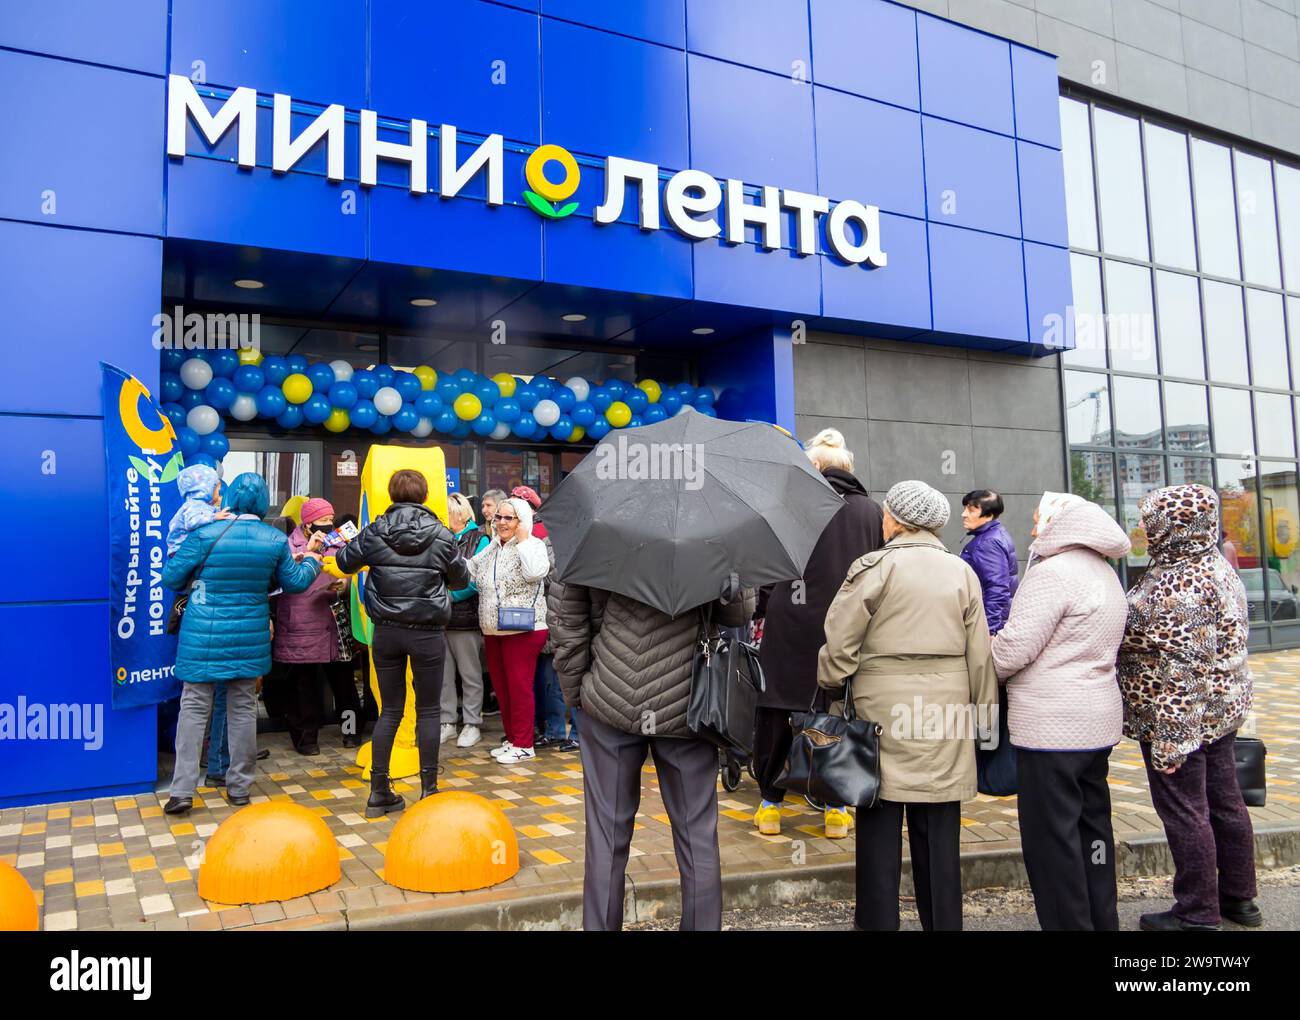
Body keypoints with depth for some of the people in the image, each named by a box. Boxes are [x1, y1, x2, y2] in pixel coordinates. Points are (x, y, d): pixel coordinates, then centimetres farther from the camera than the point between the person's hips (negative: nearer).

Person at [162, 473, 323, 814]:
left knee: (194, 708, 6)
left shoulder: (206, 534, -12)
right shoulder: (276, 540, -4)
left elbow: (172, 577, -4)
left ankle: (182, 791, 6)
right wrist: (312, 557, 27)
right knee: (243, 708, 12)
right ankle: (239, 786, 21)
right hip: (249, 637, 2)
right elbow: (294, 583, 10)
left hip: (204, 637, -2)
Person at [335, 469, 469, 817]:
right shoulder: (441, 535, -7)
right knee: (428, 711, 8)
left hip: (386, 631, 2)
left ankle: (379, 793, 17)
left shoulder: (374, 531, -4)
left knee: (390, 710, 12)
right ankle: (428, 791, 13)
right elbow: (461, 579, 6)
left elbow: (345, 562, 9)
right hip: (427, 634, -2)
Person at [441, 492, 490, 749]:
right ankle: (447, 722, 20)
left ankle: (472, 724, 14)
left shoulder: (479, 540, -3)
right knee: (444, 674, 10)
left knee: (470, 674, 5)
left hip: (465, 616, -5)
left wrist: (449, 594, -17)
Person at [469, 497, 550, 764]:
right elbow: (471, 571, 20)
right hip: (493, 631, 8)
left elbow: (536, 572, -25)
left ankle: (523, 745, 6)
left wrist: (523, 540, -18)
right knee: (501, 687, 13)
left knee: (519, 686, -4)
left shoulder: (532, 545, -6)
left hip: (522, 630, -7)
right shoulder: (491, 548, 15)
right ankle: (512, 739, 25)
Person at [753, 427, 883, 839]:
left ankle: (770, 804, 16)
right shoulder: (873, 511, 4)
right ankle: (836, 808, 20)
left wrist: (761, 614, 7)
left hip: (791, 629, -2)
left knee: (777, 713, 8)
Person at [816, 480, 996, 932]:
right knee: (939, 829, 11)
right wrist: (981, 709, 14)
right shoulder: (962, 571, 6)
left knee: (881, 827, 5)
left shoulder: (876, 566, -7)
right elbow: (980, 653, 7)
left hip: (884, 710, -4)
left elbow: (840, 640, -8)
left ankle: (878, 920, 13)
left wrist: (830, 682, 7)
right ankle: (943, 920, 21)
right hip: (946, 712, 4)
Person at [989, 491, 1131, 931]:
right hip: (1097, 725, 10)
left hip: (1053, 728, -10)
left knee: (1052, 838, -1)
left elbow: (1013, 650, -19)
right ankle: (1102, 921, 28)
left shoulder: (1052, 572, -16)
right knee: (1092, 826, 17)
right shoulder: (1104, 573, 14)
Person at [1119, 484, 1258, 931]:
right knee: (1224, 802, 19)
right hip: (1222, 710, 10)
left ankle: (1197, 915, 15)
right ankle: (1238, 898, 33)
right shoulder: (1216, 566, 8)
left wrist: (1172, 733, -23)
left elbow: (1187, 667, -26)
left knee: (1183, 812, 2)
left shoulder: (1181, 584, -24)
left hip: (1181, 717, -10)